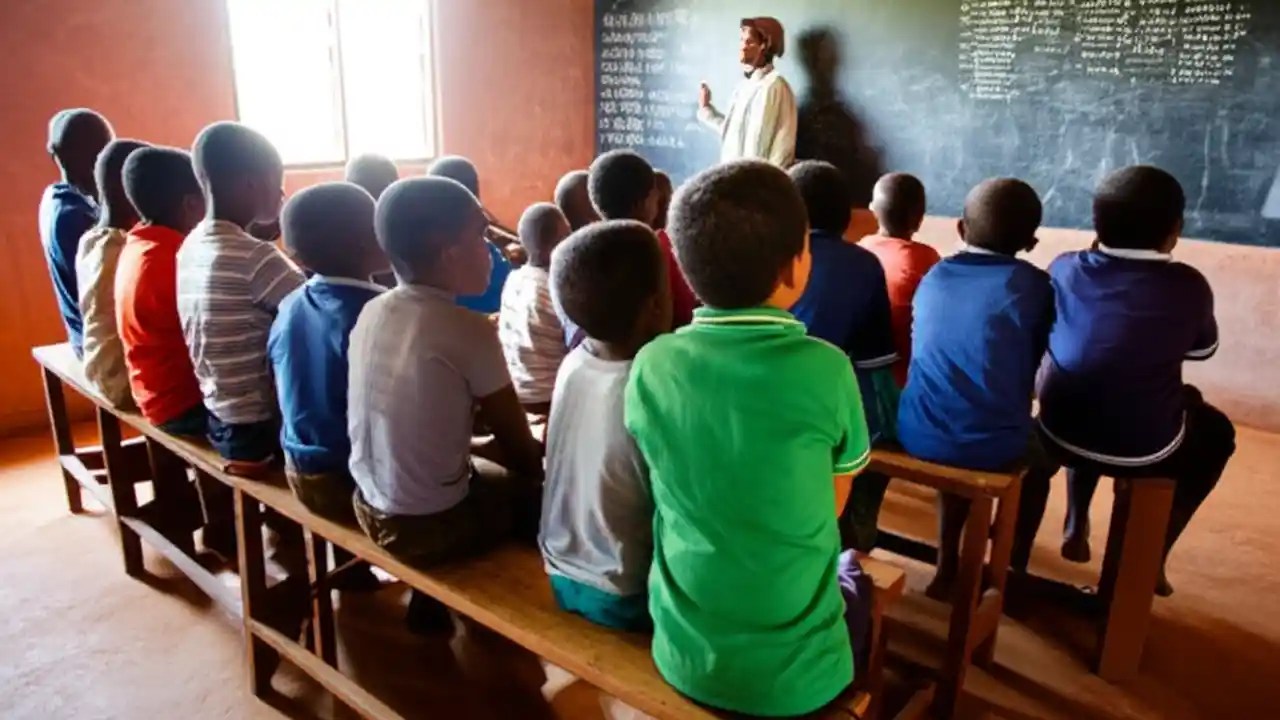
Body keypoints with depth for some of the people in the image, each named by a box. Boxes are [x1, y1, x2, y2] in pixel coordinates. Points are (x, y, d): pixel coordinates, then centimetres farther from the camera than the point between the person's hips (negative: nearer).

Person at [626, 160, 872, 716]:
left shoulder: (652, 366, -11)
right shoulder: (824, 370, -19)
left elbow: (687, 498, 3)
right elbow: (834, 504, -3)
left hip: (682, 658, 3)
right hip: (794, 673, -3)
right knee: (853, 578, 29)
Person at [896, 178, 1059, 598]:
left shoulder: (935, 276, 10)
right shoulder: (1032, 284, -1)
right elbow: (1038, 360, 7)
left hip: (917, 434, 3)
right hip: (993, 447, -3)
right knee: (1045, 448, 29)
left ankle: (947, 567, 38)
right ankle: (1011, 569, 37)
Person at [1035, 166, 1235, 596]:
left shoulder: (1065, 269, -5)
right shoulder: (1188, 286, -10)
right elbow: (1204, 349, 10)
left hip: (1062, 432, 3)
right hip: (1145, 451, -2)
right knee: (1217, 432, 28)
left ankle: (1076, 527, 36)